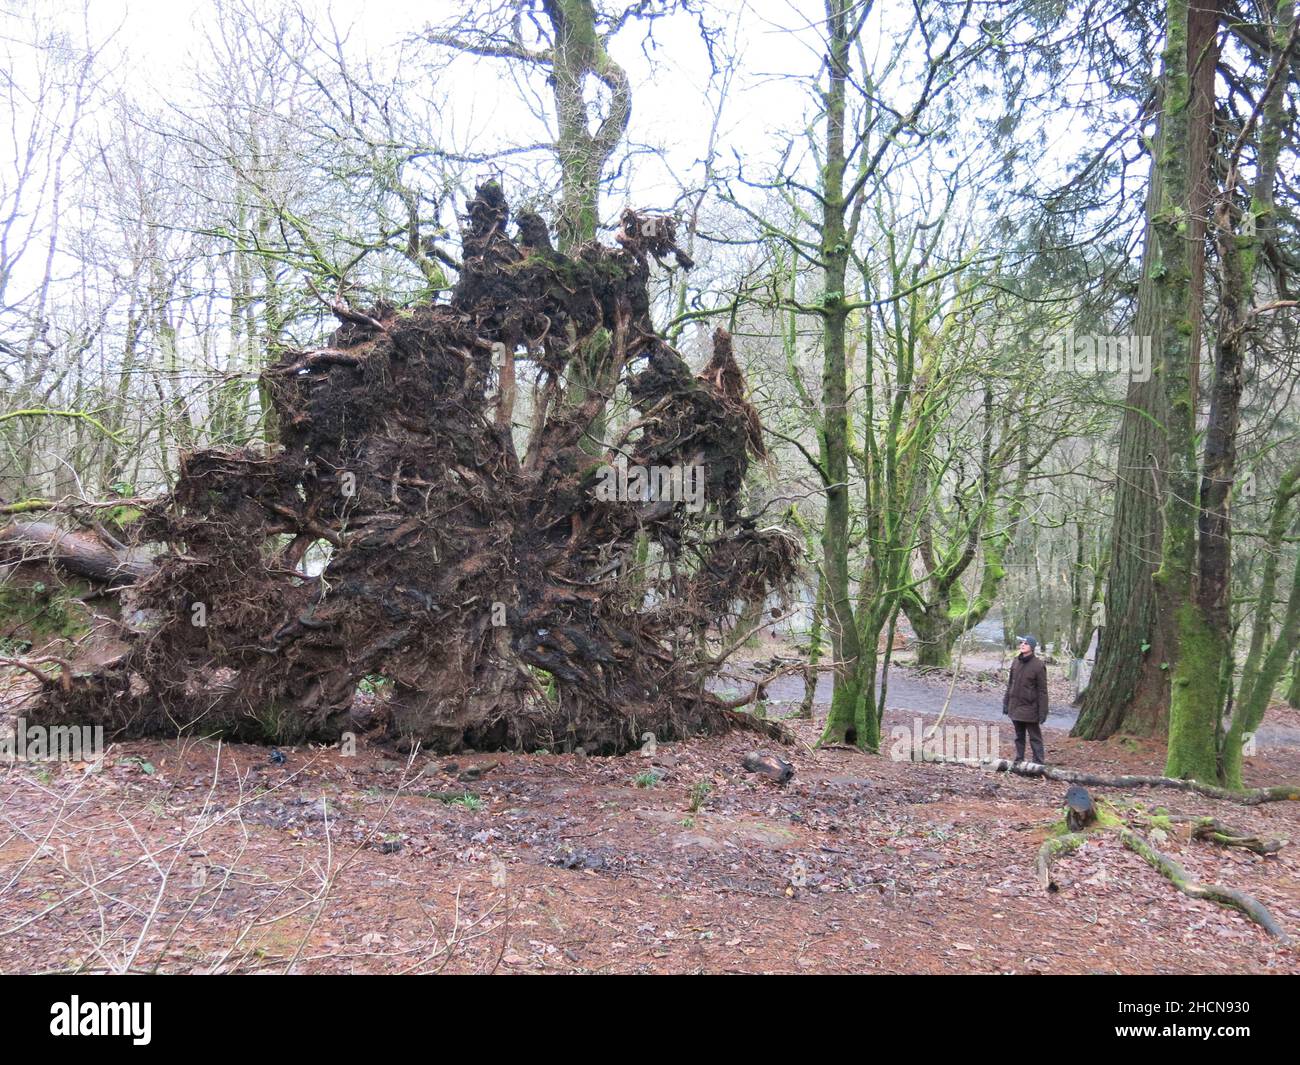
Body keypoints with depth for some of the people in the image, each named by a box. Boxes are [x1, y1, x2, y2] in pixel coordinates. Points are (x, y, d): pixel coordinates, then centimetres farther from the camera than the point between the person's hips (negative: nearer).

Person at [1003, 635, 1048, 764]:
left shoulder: (1038, 665, -12)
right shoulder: (1016, 662, 6)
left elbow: (1042, 691, -11)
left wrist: (1043, 712, -13)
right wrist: (1006, 702, 12)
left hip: (1030, 709, -6)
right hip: (1015, 707, 6)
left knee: (1035, 737, 1)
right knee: (1019, 736, 15)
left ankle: (1039, 762, 6)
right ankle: (1019, 760, 23)